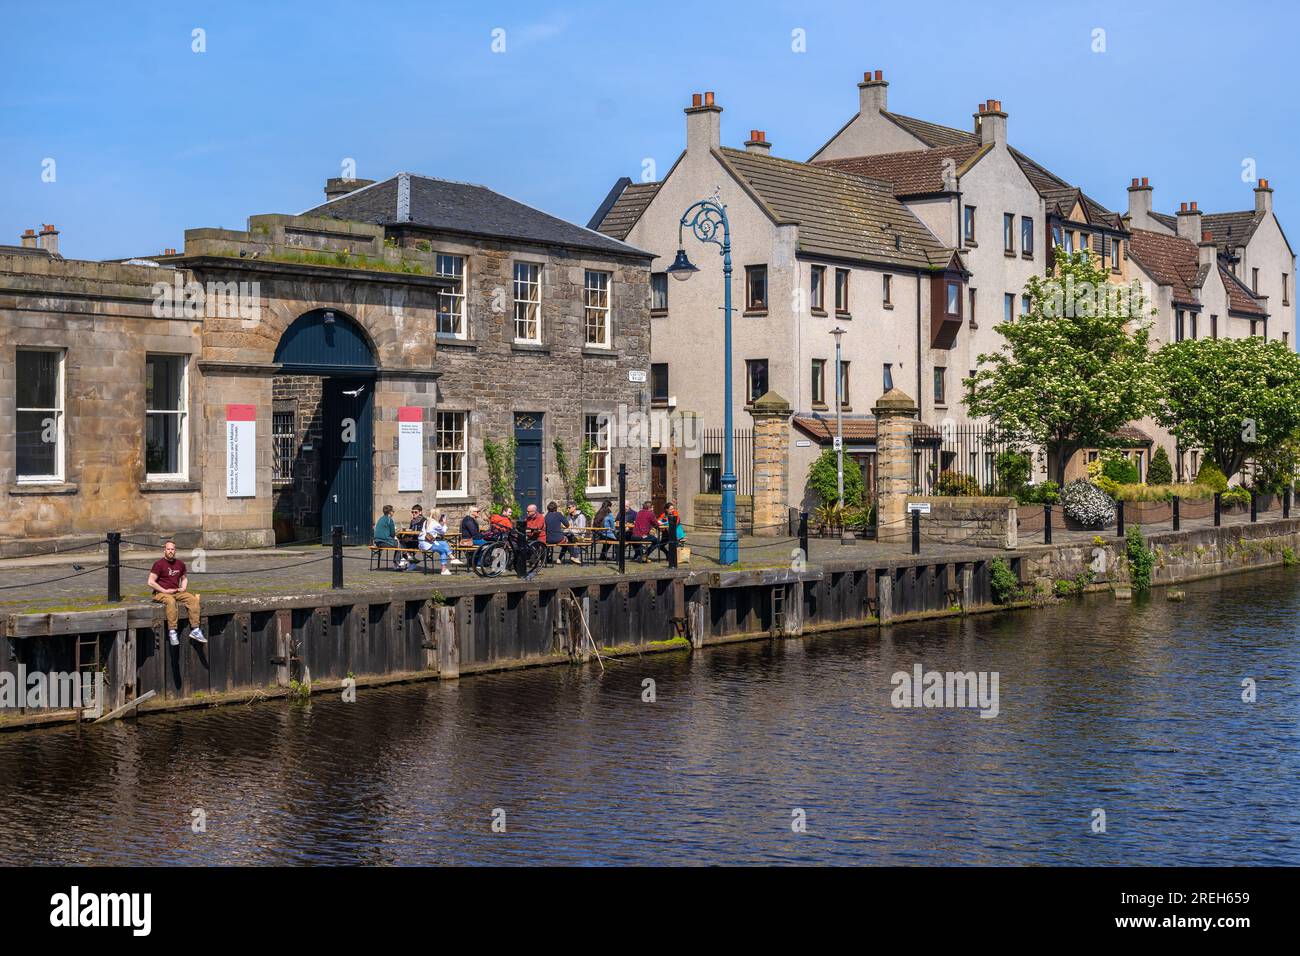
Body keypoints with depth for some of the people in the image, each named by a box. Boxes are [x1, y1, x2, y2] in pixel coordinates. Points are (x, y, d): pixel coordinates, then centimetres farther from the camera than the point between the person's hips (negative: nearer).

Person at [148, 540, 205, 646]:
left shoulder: (180, 564, 12)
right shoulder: (159, 564, -6)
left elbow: (184, 578, 29)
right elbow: (151, 582, -10)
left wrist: (183, 588, 7)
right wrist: (165, 591, -14)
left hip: (177, 592, 6)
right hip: (161, 593, -6)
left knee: (193, 598, -18)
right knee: (171, 601, -38)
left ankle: (195, 630, -20)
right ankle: (172, 632, -40)